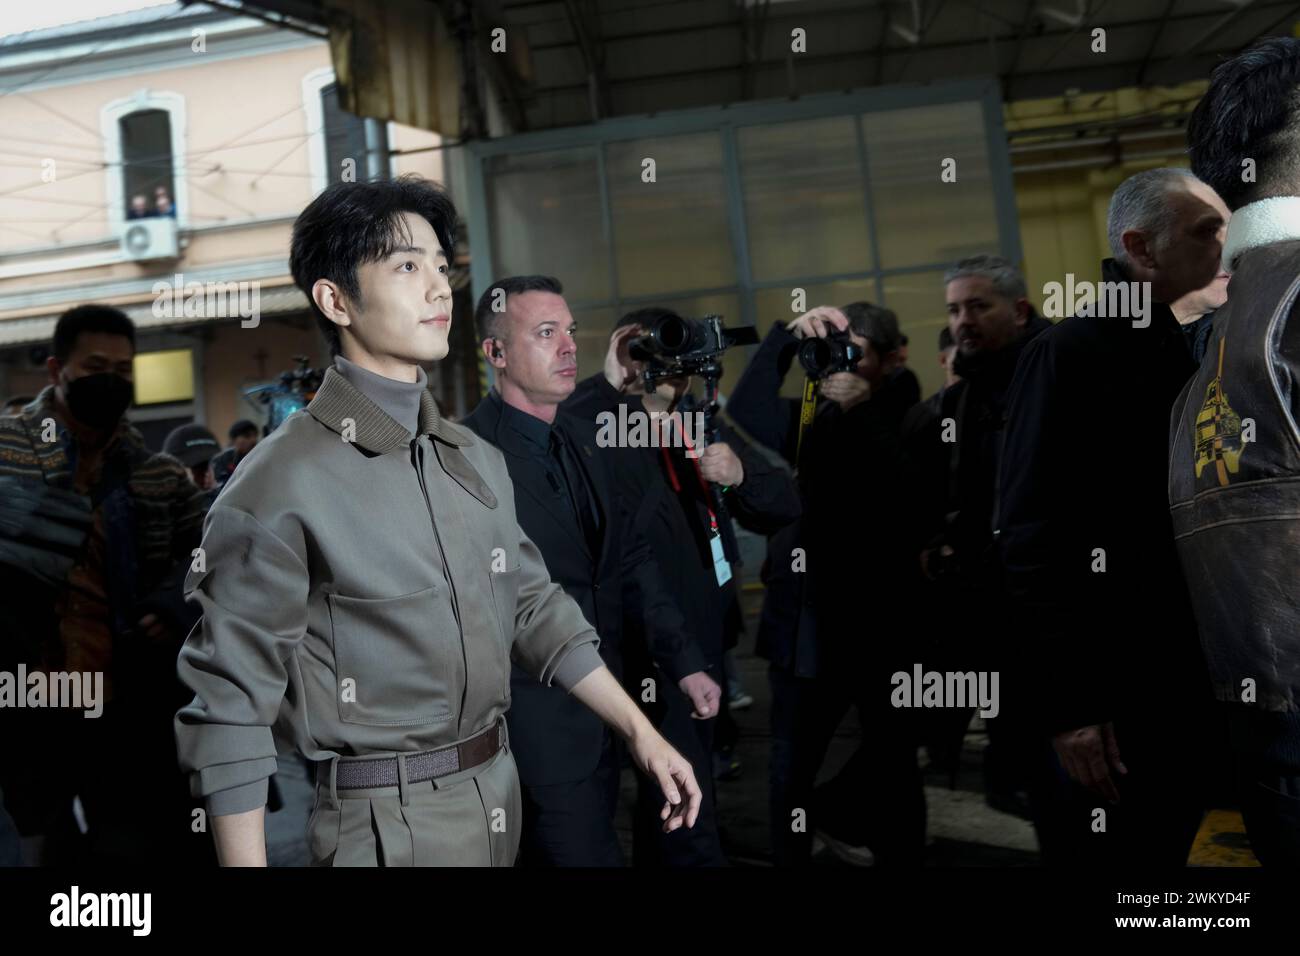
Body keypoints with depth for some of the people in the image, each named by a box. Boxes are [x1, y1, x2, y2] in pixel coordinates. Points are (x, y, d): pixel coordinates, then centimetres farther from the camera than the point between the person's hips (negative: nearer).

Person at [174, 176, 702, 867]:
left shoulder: (478, 460, 3)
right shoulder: (278, 486, -18)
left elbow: (534, 608, 10)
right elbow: (231, 711, -15)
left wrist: (641, 733, 9)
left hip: (500, 801, 7)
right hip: (385, 823, -6)